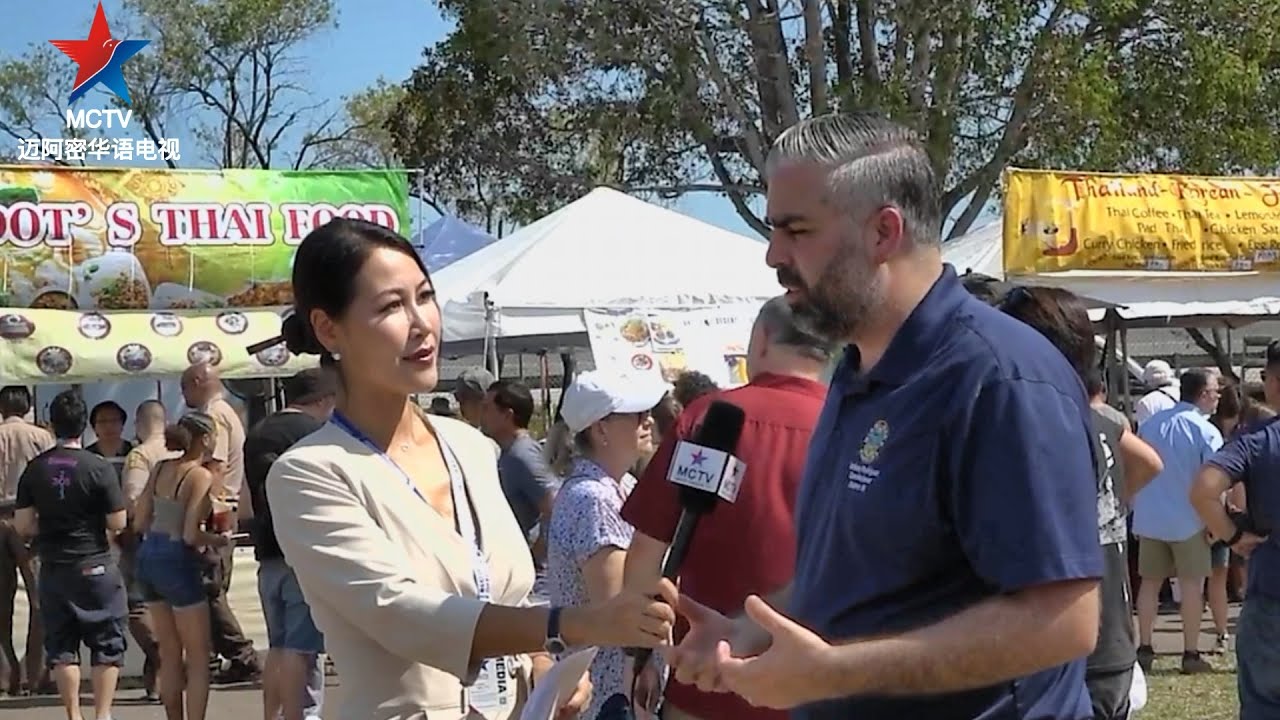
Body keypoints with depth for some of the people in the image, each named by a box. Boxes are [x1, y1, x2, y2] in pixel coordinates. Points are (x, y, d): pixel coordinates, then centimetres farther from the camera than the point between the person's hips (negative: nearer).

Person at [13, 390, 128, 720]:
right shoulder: (99, 467, -12)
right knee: (107, 645, 6)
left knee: (61, 646, 11)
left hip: (52, 569, 3)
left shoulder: (35, 468, -1)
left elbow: (23, 525, 1)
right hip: (95, 566, -3)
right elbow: (117, 524, -10)